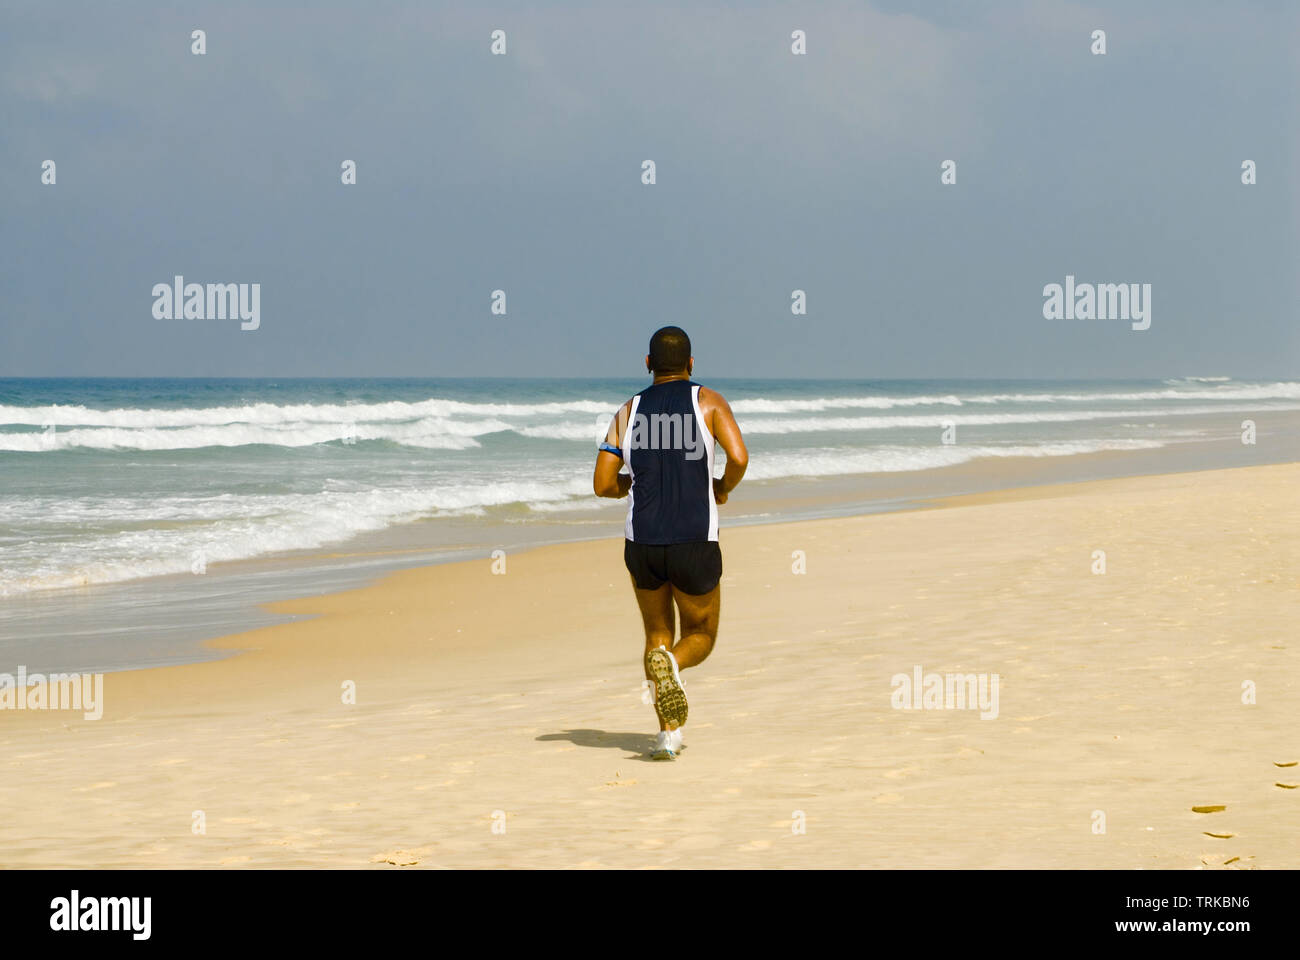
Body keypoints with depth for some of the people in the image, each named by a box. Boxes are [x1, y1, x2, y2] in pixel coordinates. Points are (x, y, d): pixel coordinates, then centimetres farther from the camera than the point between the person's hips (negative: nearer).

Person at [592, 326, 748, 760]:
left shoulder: (629, 411, 7)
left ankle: (669, 733, 9)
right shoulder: (707, 401, 0)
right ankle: (671, 663, -21)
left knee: (657, 634, 21)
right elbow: (738, 457, -14)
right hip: (695, 546, -2)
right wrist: (722, 488, 7)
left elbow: (603, 484, 4)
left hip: (642, 545, 2)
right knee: (701, 637, 16)